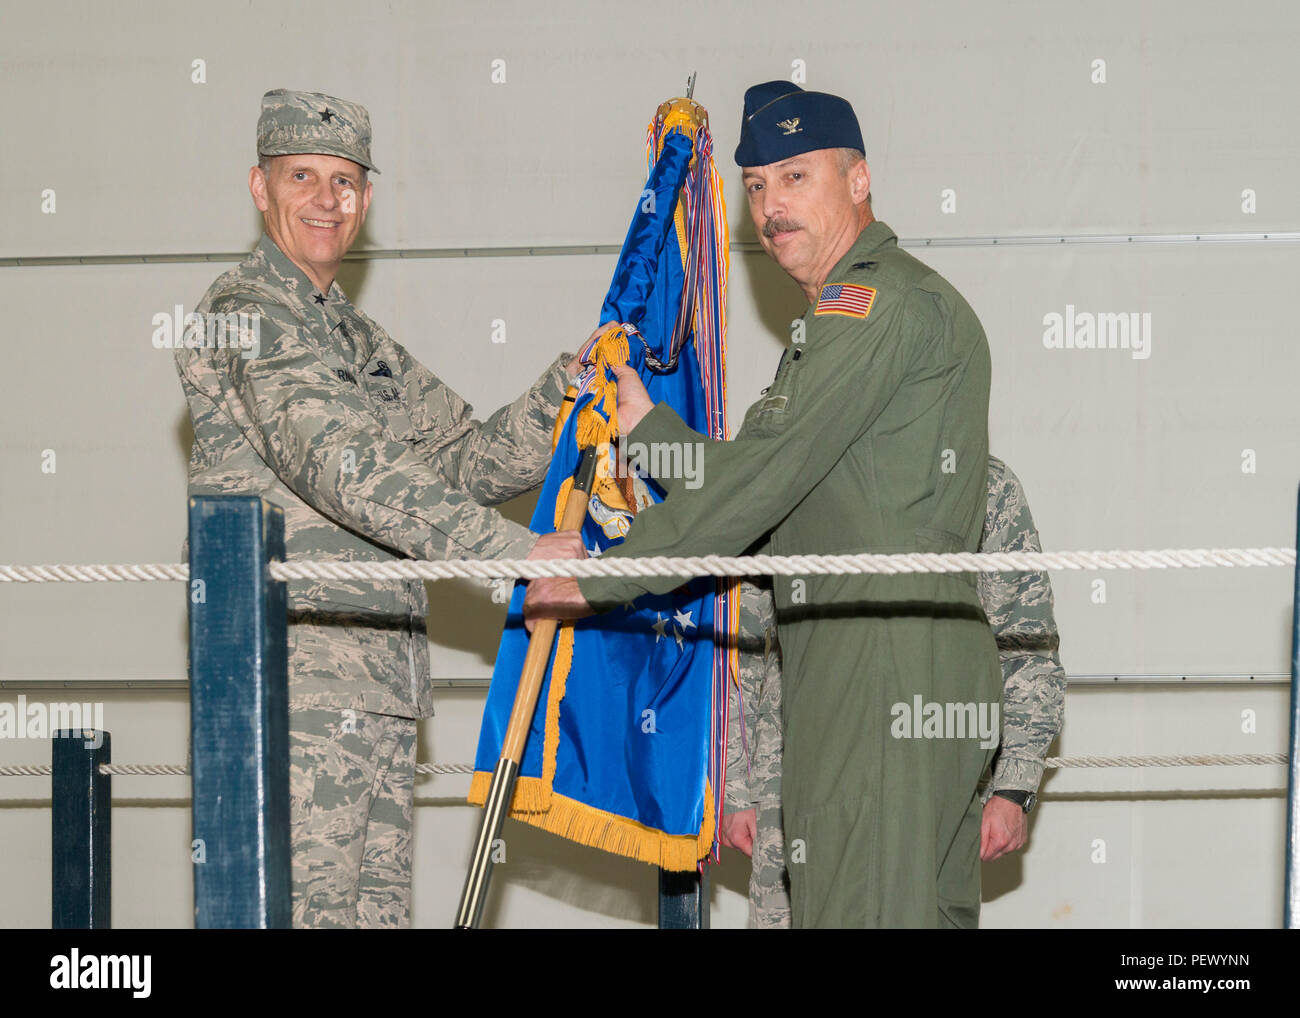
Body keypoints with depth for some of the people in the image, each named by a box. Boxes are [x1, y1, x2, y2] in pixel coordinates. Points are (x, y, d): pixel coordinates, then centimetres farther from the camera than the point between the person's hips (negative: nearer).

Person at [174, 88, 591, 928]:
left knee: (379, 907, 6)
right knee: (307, 908, -13)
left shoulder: (360, 339, 24)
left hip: (380, 683, 9)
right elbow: (342, 466, -19)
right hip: (293, 675, -9)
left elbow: (469, 460, 20)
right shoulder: (250, 315, -6)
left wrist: (569, 387, 2)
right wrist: (514, 550, -24)